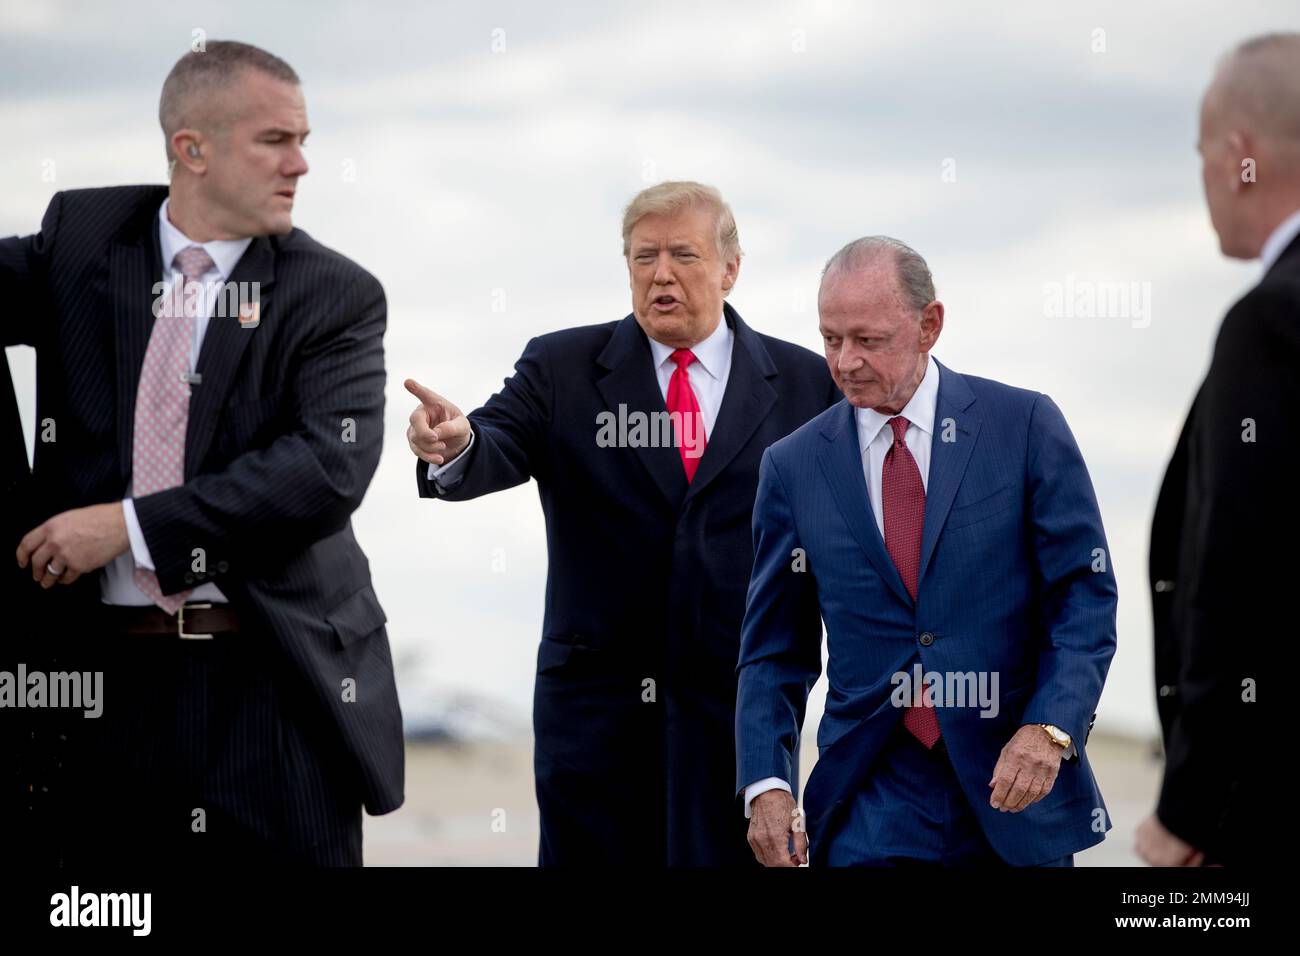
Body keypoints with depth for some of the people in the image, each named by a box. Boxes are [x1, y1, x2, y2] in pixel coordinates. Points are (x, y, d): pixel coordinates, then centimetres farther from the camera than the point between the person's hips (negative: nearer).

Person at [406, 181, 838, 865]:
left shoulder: (805, 384, 6)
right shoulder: (561, 367, 6)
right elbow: (499, 446, -10)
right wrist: (454, 446, -34)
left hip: (741, 705, 0)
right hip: (597, 701, 0)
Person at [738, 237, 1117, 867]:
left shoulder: (1025, 425, 0)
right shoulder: (793, 466, 6)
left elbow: (1086, 594, -2)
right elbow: (773, 652, 8)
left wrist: (1049, 729, -16)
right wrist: (766, 785, -6)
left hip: (1016, 787, 0)